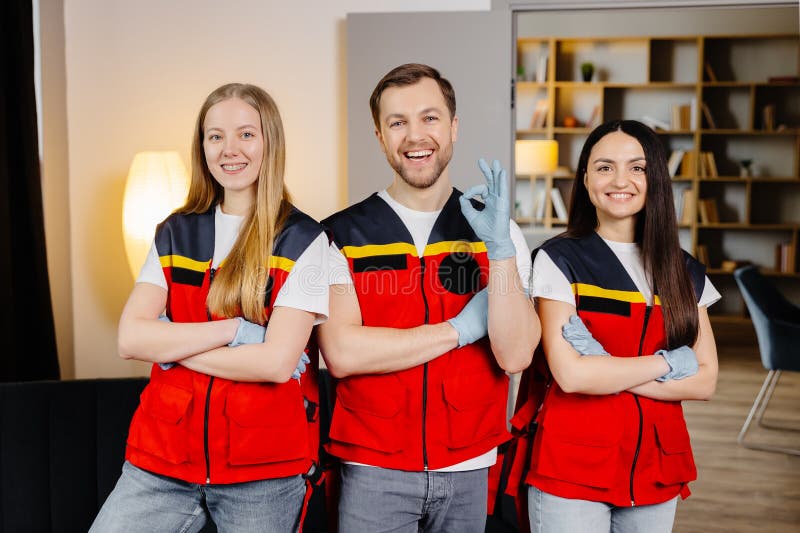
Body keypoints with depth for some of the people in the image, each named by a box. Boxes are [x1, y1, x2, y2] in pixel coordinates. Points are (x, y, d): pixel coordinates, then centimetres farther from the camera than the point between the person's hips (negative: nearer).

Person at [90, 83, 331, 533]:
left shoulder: (304, 241, -5)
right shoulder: (174, 234, 8)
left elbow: (277, 361, -15)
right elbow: (130, 339, -4)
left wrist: (170, 347, -8)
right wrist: (237, 329, -14)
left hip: (264, 470, -3)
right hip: (161, 460, 3)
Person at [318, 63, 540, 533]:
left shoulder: (496, 231, 3)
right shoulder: (342, 235, -2)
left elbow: (515, 354, -8)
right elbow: (341, 353, -15)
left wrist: (499, 247, -17)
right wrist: (460, 327, -12)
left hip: (470, 471, 2)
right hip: (374, 471, -1)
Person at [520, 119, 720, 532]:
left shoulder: (684, 272, 6)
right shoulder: (559, 259, -7)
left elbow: (705, 381, -2)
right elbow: (569, 374, -17)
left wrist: (605, 370, -13)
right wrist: (668, 362, -9)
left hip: (657, 468, 4)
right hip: (572, 470, -4)